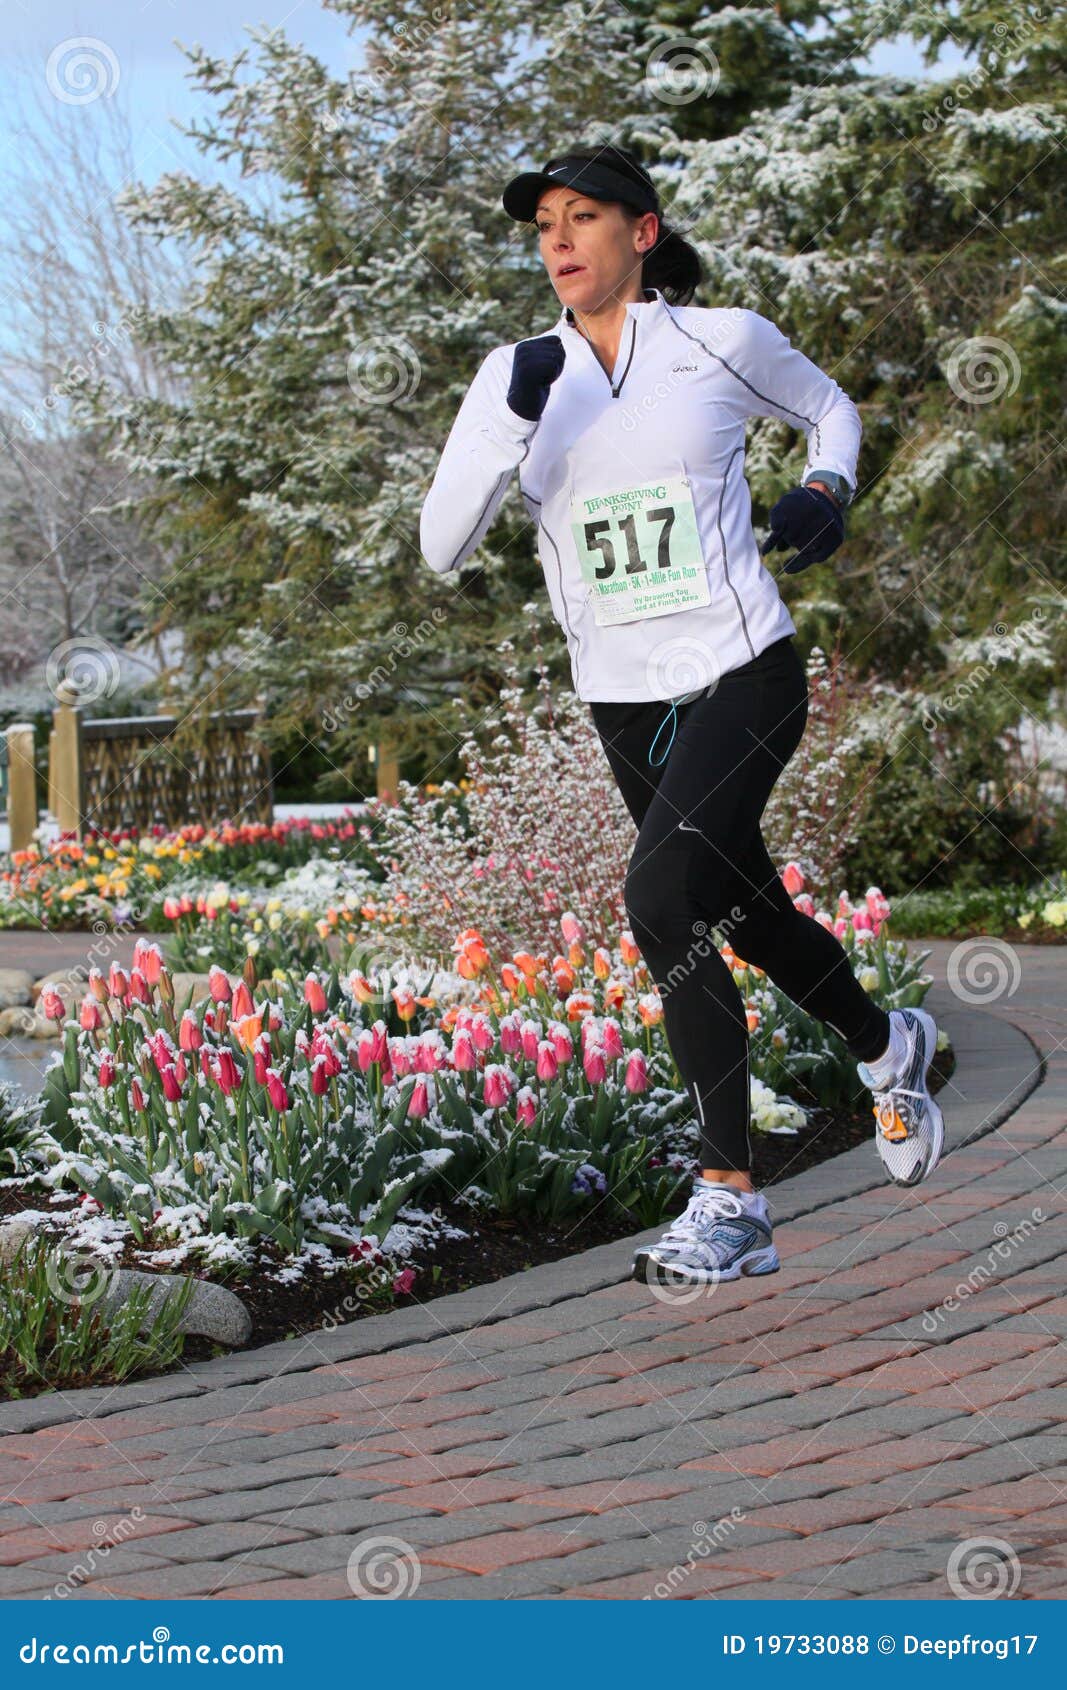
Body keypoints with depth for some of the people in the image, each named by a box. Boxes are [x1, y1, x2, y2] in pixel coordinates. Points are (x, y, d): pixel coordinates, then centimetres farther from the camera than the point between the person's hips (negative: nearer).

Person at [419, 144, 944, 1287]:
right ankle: (887, 1046, 49)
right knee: (752, 919, 18)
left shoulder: (724, 340, -3)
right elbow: (441, 546, -7)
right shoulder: (516, 374, 2)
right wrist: (514, 420, -20)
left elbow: (830, 408, 17)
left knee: (661, 895, -25)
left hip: (743, 678, -5)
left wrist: (826, 490, -4)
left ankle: (730, 1198, -20)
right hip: (623, 703, 5)